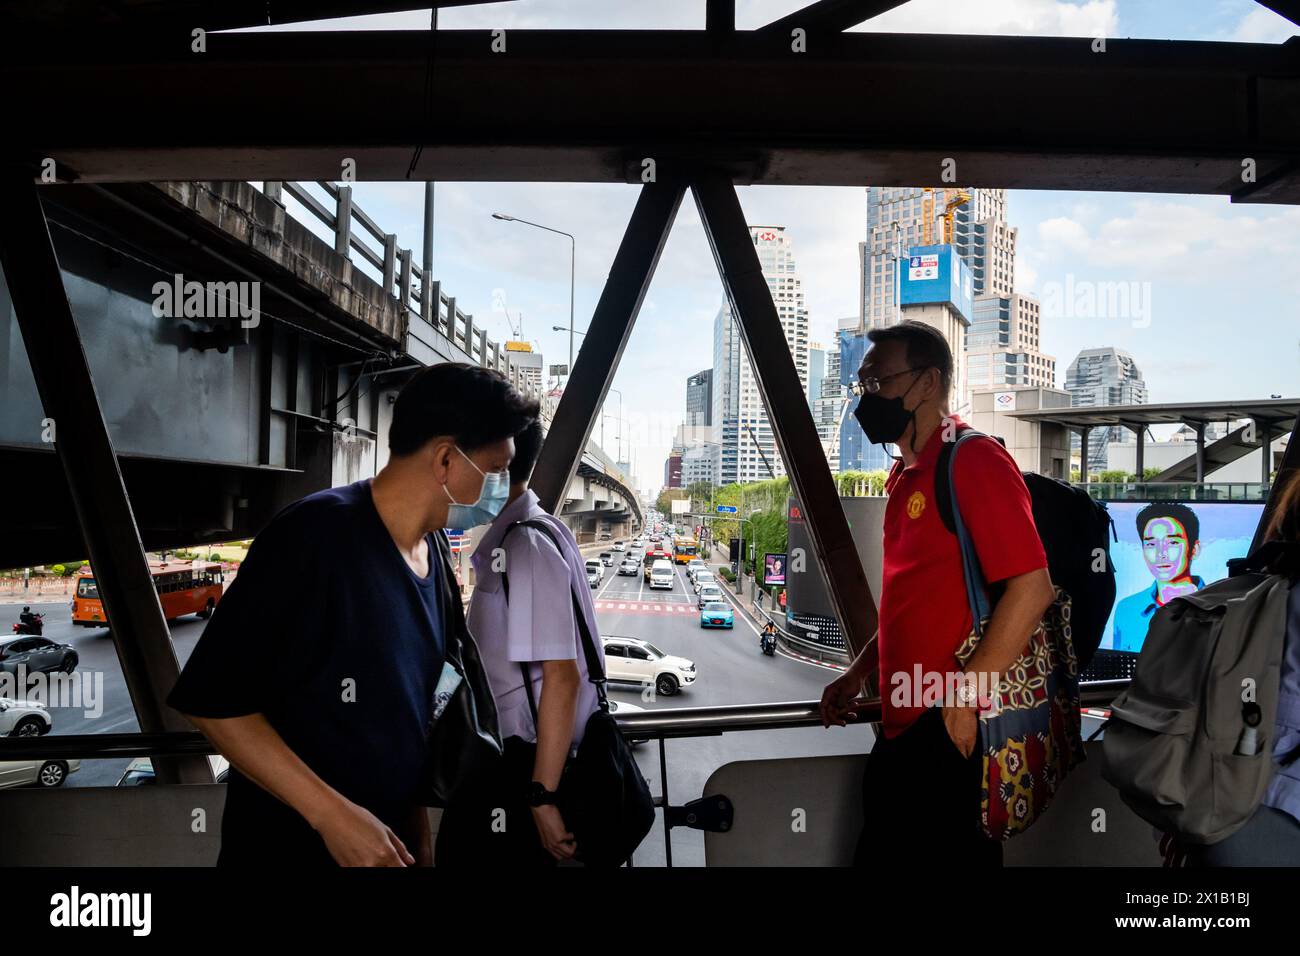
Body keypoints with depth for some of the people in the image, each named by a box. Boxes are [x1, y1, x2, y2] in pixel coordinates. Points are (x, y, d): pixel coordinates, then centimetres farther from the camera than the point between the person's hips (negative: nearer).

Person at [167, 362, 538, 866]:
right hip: (287, 846, -7)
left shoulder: (434, 549, 1)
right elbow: (210, 697, -21)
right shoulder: (315, 533, -22)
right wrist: (333, 814, -22)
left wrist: (417, 831, 10)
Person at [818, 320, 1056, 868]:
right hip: (902, 727, 9)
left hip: (956, 730, -9)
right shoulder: (906, 476, 15)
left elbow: (1032, 589, -20)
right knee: (880, 852, 17)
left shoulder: (975, 462, -13)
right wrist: (858, 674, 18)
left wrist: (962, 698, -21)